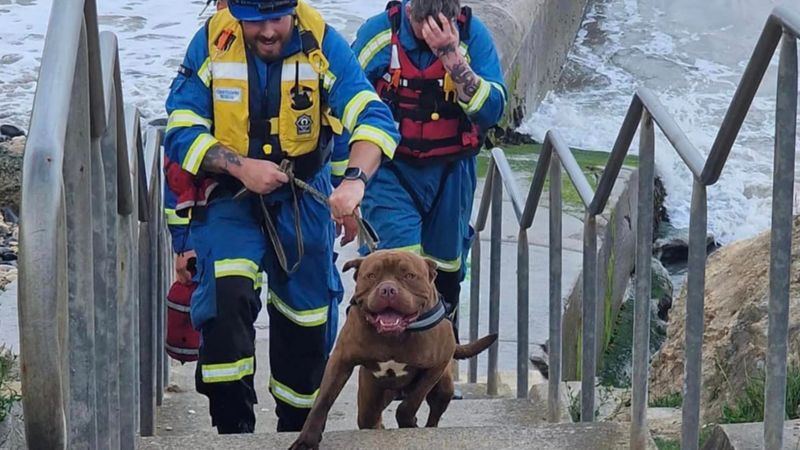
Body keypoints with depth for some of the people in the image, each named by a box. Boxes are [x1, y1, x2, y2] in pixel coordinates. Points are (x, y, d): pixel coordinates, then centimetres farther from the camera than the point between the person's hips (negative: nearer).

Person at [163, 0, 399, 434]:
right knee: (226, 293, -26)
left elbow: (372, 116, -22)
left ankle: (297, 429, 34)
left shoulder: (321, 43, -14)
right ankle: (233, 429, -14)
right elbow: (182, 132, -10)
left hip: (302, 195, 2)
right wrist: (241, 166, -25)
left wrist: (355, 179, -40)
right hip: (228, 195, -1)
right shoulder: (210, 42, -12)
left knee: (308, 317, 11)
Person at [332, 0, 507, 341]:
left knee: (446, 268, 15)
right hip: (391, 170, -2)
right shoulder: (379, 32, -12)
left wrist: (452, 55, -30)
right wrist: (342, 182, 1)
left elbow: (492, 110, -19)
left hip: (450, 174, 2)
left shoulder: (472, 34, -11)